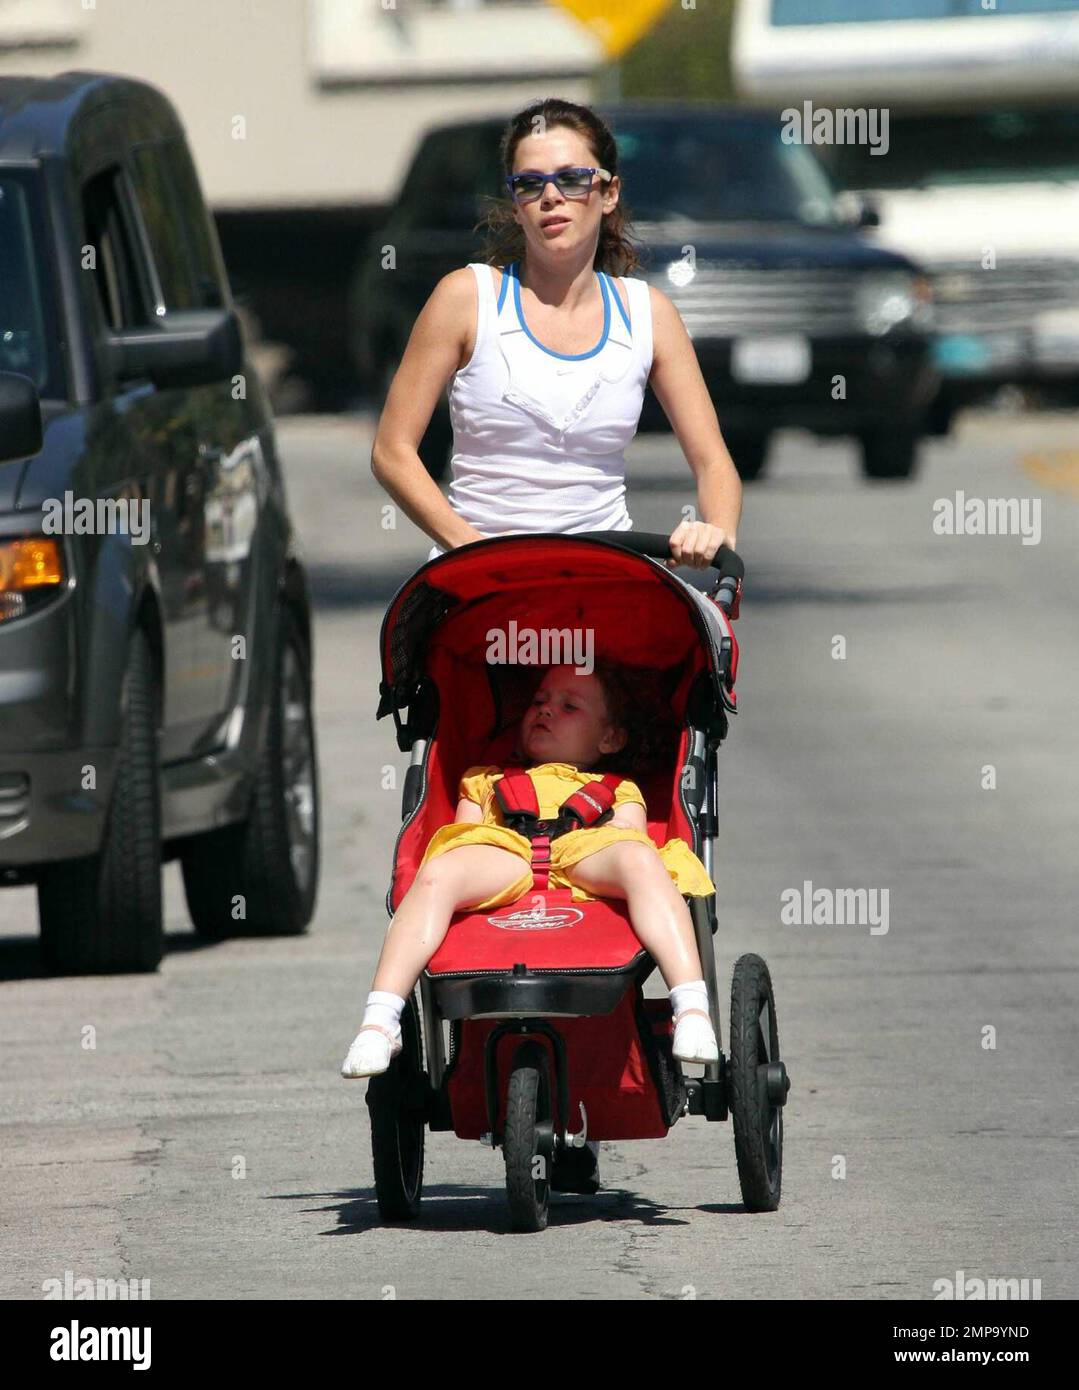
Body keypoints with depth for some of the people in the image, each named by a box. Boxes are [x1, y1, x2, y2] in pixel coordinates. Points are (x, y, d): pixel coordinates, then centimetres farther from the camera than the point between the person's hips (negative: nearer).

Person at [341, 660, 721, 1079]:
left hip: (588, 857, 0)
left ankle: (693, 1012, -48)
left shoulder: (619, 791, 41)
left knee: (640, 861, -37)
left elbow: (632, 840, 20)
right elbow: (462, 840, 27)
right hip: (501, 858, 0)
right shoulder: (485, 780, 45)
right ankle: (379, 1024, -44)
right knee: (437, 873, -34)